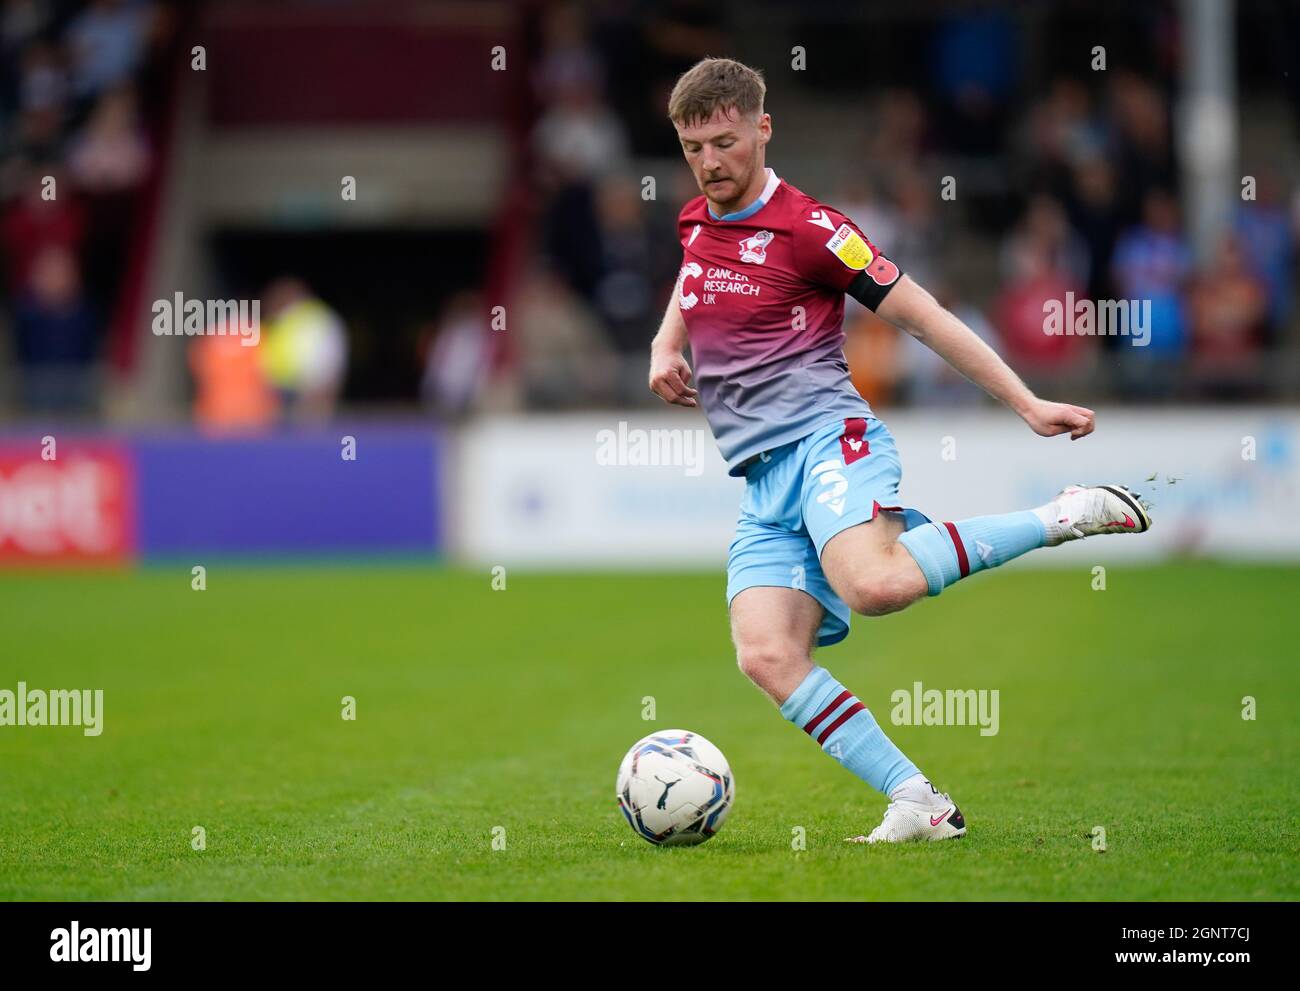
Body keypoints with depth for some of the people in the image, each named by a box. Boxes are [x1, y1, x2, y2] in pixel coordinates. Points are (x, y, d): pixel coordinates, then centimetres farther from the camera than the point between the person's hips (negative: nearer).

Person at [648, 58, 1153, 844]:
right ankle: (920, 805, -14)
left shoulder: (807, 227, -5)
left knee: (874, 585, -37)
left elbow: (922, 316, -2)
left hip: (827, 440, -6)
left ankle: (1069, 515, -17)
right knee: (766, 656, -18)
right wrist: (665, 350, 18)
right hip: (763, 483, 6)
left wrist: (1028, 405, -3)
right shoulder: (695, 223, 16)